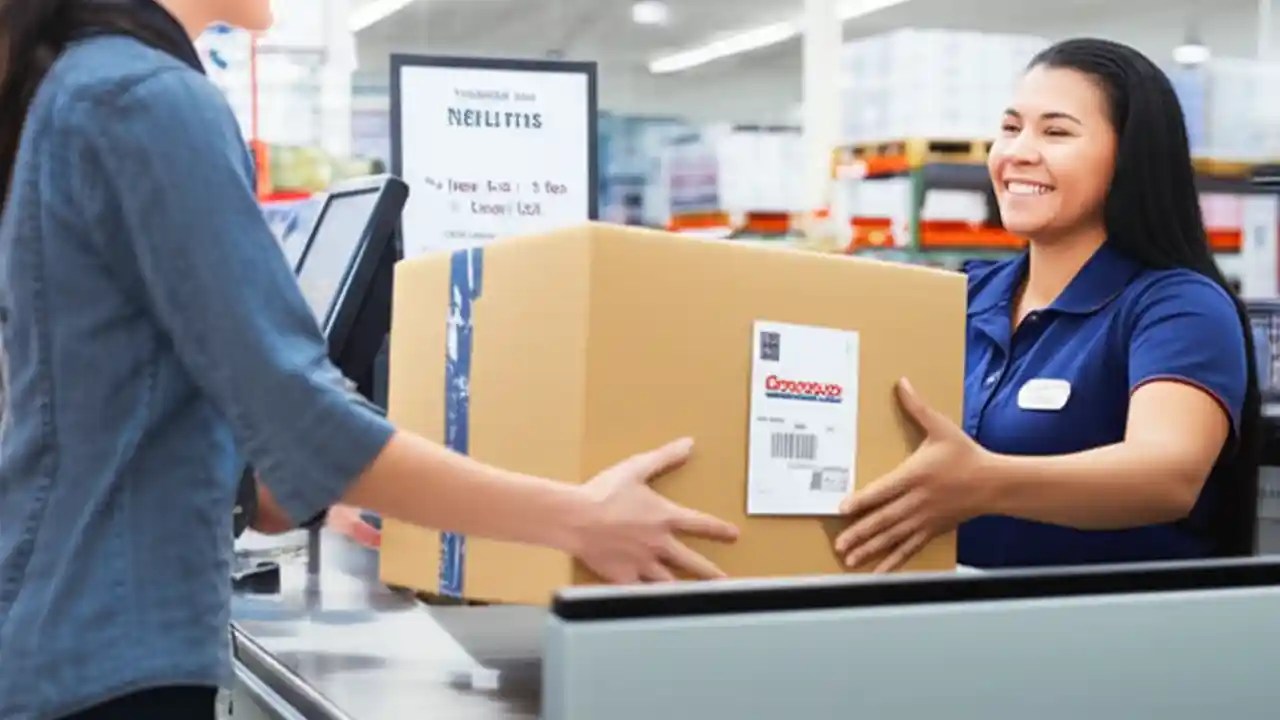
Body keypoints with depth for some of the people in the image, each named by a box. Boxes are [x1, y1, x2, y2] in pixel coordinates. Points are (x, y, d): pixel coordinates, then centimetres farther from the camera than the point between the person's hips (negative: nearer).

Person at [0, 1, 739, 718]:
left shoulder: (79, 86, 12)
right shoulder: (155, 101, -18)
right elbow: (303, 420, -22)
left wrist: (330, 497, 26)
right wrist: (576, 517, -18)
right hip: (113, 650, -9)